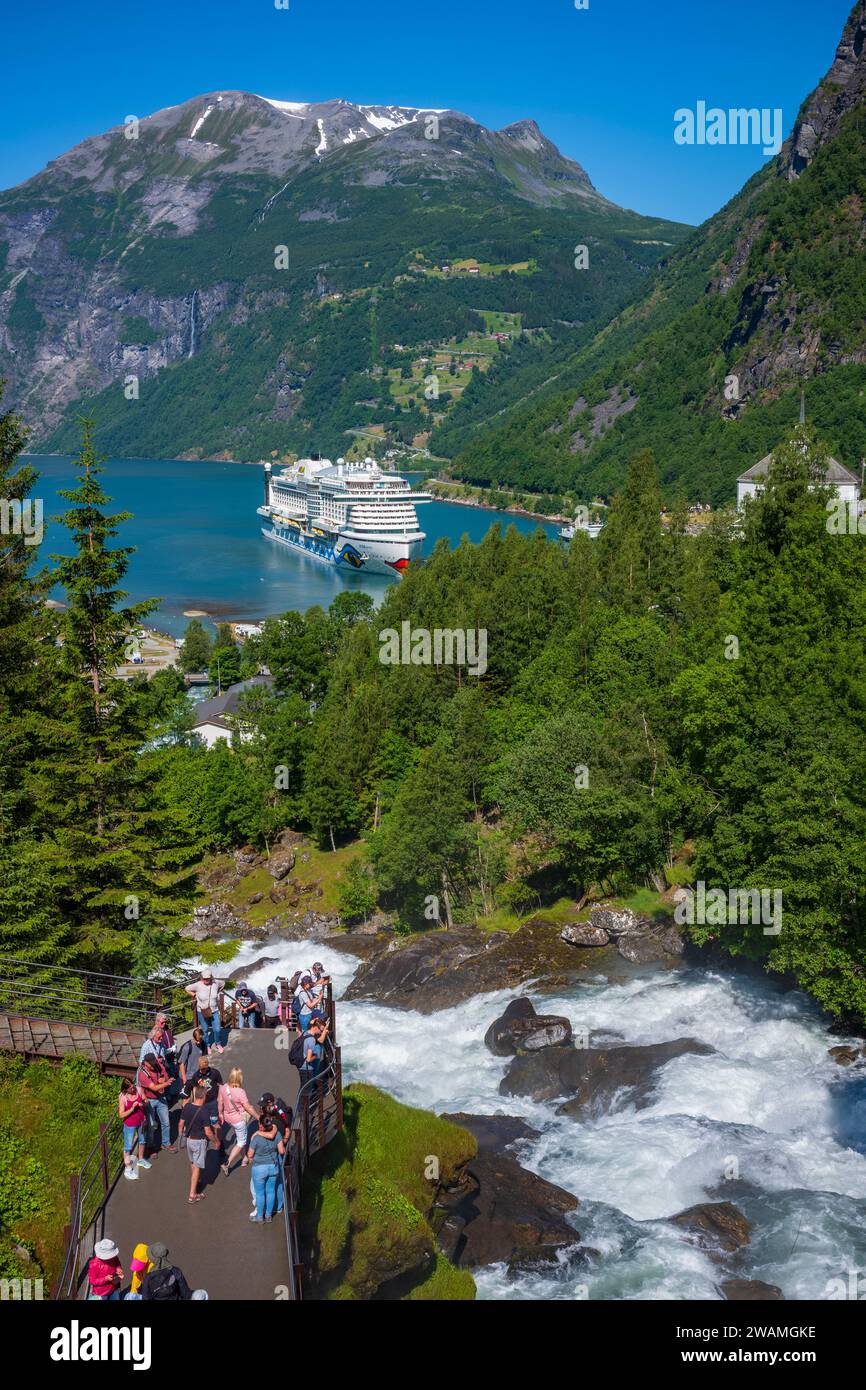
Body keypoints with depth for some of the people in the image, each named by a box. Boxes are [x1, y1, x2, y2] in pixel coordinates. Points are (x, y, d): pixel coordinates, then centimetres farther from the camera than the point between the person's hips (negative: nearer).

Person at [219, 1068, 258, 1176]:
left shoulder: (224, 1088, -14)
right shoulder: (240, 1092, -31)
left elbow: (220, 1102, 1)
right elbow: (248, 1108, -21)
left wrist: (221, 1114, 20)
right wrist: (259, 1117, -7)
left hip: (227, 1117, 7)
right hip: (238, 1119, -6)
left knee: (238, 1135, 32)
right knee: (241, 1142, 12)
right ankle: (227, 1164, 7)